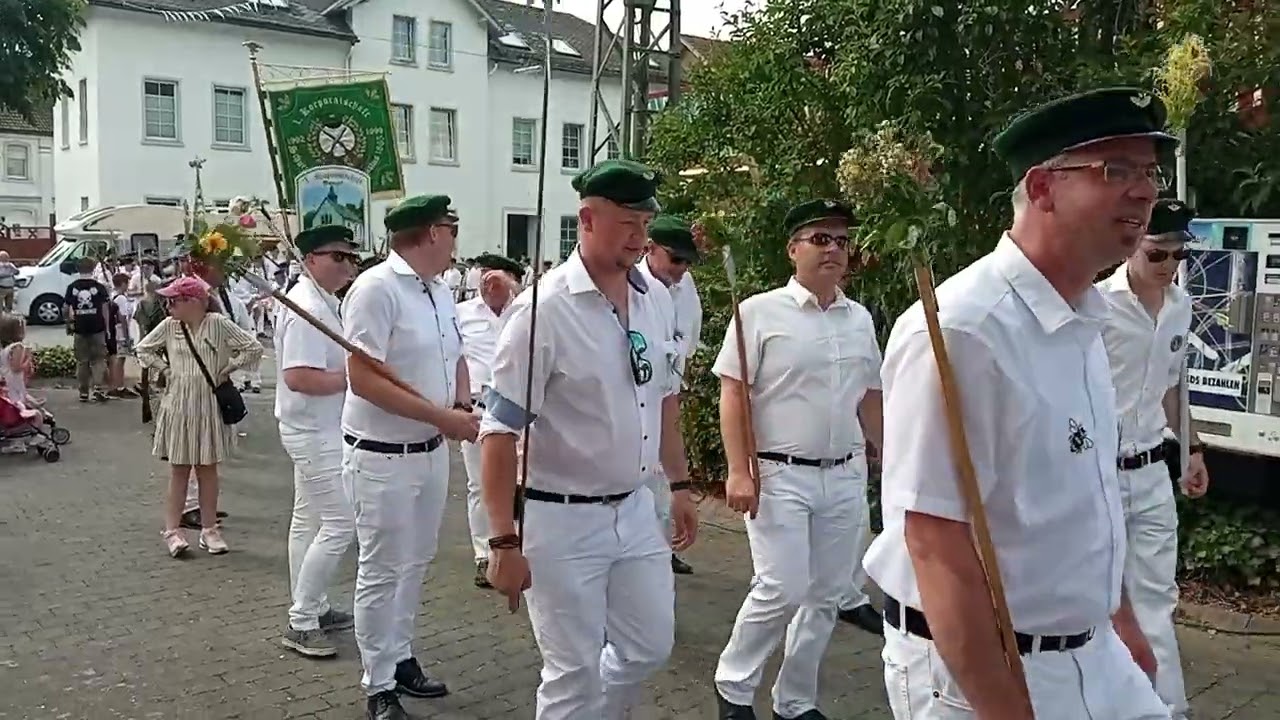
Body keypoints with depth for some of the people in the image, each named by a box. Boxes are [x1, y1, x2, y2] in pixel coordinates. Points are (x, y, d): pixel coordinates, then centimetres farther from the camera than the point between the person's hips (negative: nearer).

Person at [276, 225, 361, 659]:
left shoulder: (323, 302, 12)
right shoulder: (306, 308, -20)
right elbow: (298, 377, -29)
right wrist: (353, 377, -21)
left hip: (319, 430, 11)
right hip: (315, 433, -11)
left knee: (309, 521, 17)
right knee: (339, 524, -9)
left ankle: (311, 610, 28)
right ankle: (301, 622, 0)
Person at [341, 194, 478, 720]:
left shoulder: (440, 290, 8)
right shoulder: (376, 288, -18)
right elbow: (363, 380, -24)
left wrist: (462, 404, -3)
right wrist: (444, 417, -24)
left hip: (432, 451, 8)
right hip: (382, 457, -8)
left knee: (415, 563, 19)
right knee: (382, 572, 3)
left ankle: (401, 658, 35)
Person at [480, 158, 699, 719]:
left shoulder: (657, 298, 3)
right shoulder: (545, 307, -18)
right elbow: (499, 430, -17)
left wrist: (679, 485, 16)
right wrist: (504, 542, -19)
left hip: (636, 510, 7)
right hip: (562, 522, -6)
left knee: (650, 646, 17)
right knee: (575, 674, 5)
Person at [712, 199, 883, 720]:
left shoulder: (860, 319, 11)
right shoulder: (761, 312, -6)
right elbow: (732, 394, -9)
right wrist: (738, 471, -16)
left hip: (845, 477, 6)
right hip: (780, 475, -5)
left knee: (825, 595, 10)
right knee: (782, 589, -10)